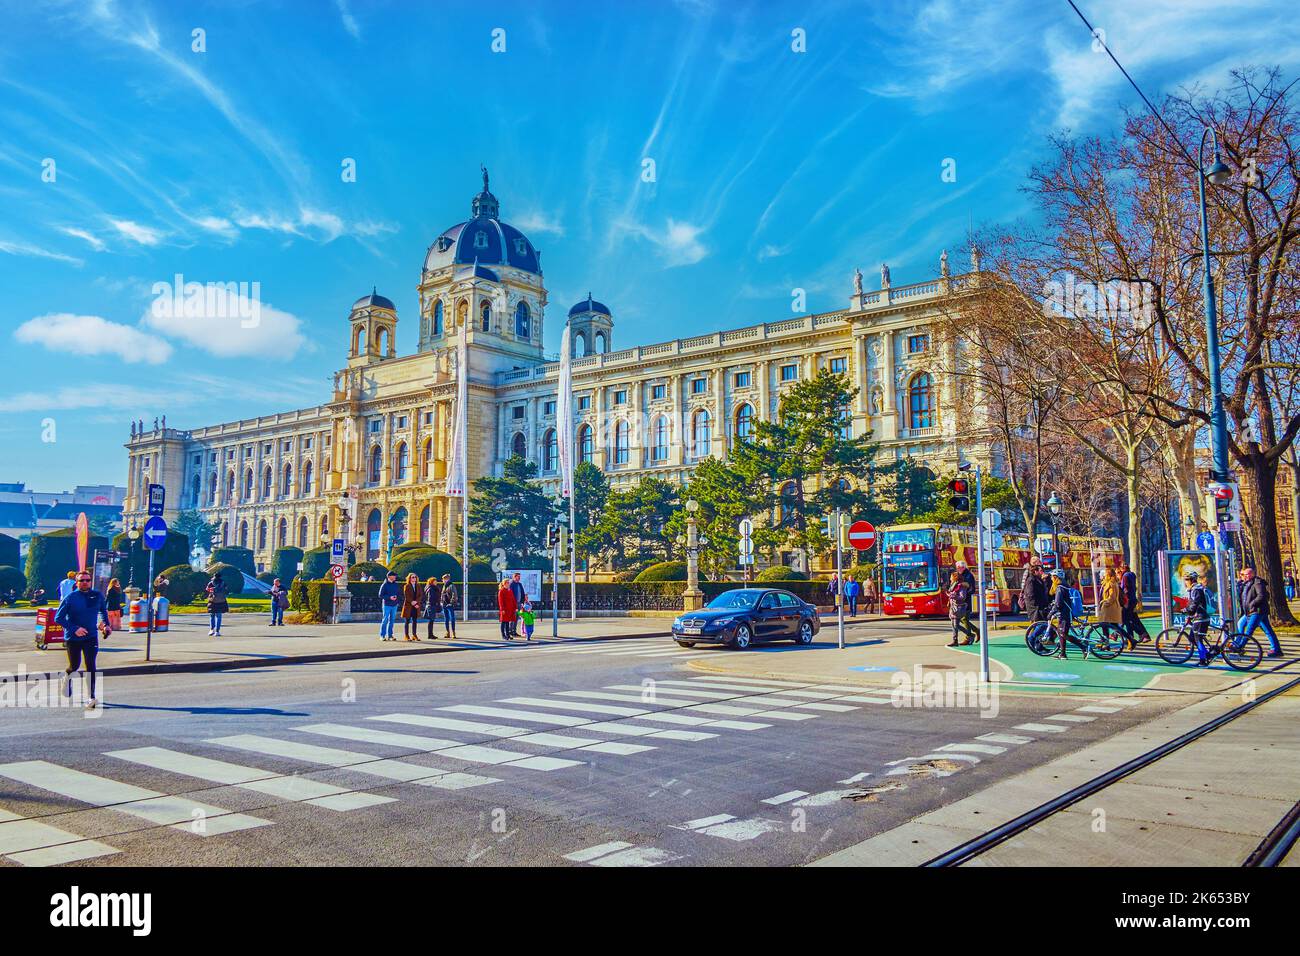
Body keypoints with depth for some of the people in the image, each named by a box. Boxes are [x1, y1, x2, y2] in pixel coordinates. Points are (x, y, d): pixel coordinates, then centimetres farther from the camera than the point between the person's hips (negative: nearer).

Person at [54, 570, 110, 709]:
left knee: (90, 665, -13)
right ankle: (68, 678, 49)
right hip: (72, 638, -1)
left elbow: (103, 610, 20)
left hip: (91, 636, 1)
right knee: (74, 666, 12)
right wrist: (74, 629, -21)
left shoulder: (97, 596, 0)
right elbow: (58, 618, -10)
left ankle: (91, 697, -14)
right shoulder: (70, 598, -10)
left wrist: (106, 624, 10)